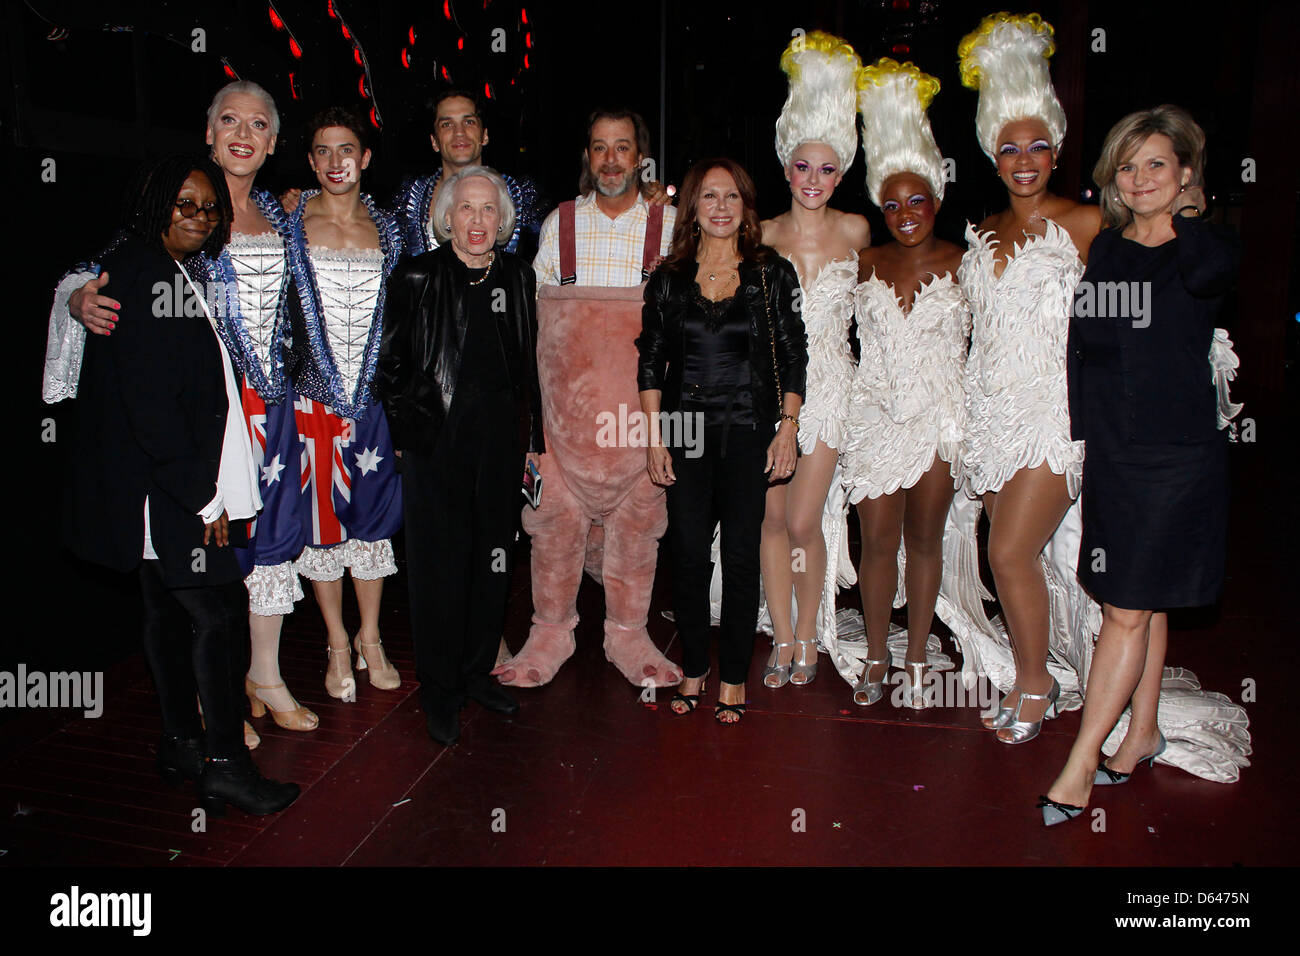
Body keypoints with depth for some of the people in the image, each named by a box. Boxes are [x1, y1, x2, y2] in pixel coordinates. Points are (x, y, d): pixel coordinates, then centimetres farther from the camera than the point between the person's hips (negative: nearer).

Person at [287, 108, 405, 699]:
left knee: (374, 515, 7)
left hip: (373, 393, 2)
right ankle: (338, 646, 19)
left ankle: (370, 640, 23)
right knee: (320, 517, 4)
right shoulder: (289, 226, 2)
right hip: (312, 393, -1)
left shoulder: (385, 230, 8)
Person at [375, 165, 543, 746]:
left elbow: (528, 366, 13)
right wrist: (404, 430, -6)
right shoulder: (415, 278, -2)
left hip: (500, 439, 4)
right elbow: (391, 364, -1)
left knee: (494, 560, 11)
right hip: (437, 442, -3)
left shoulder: (517, 277, 9)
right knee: (440, 565, 2)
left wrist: (532, 437, 11)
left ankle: (478, 673, 29)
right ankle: (440, 692, 18)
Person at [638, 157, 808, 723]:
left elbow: (794, 358, 4)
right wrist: (654, 437, 0)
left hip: (748, 432, -1)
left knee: (741, 556, 1)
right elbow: (650, 364, 7)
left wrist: (788, 429, -3)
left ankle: (734, 678, 16)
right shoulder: (669, 279, 7)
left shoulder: (773, 274, 5)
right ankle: (693, 670, 20)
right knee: (688, 554, 4)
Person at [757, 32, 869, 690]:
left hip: (826, 384, -1)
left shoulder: (854, 231, 2)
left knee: (803, 522, -5)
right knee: (772, 518, 2)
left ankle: (808, 635, 16)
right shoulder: (762, 235, 3)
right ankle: (783, 638, 17)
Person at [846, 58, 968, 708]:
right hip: (876, 417, 1)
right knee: (878, 540, 1)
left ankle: (917, 659, 22)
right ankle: (875, 658, 17)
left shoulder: (960, 263, 2)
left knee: (923, 539, 8)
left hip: (939, 417, -1)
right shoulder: (867, 264, 7)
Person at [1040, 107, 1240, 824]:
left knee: (1128, 612, -4)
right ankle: (1143, 733, 32)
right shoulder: (1104, 249, 10)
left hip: (1177, 457, -5)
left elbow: (1205, 275, -32)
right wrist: (1083, 434, 7)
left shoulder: (1209, 246, -6)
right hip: (1109, 453, 5)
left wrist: (1184, 219, -11)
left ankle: (1078, 769, 3)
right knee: (1137, 607, 16)